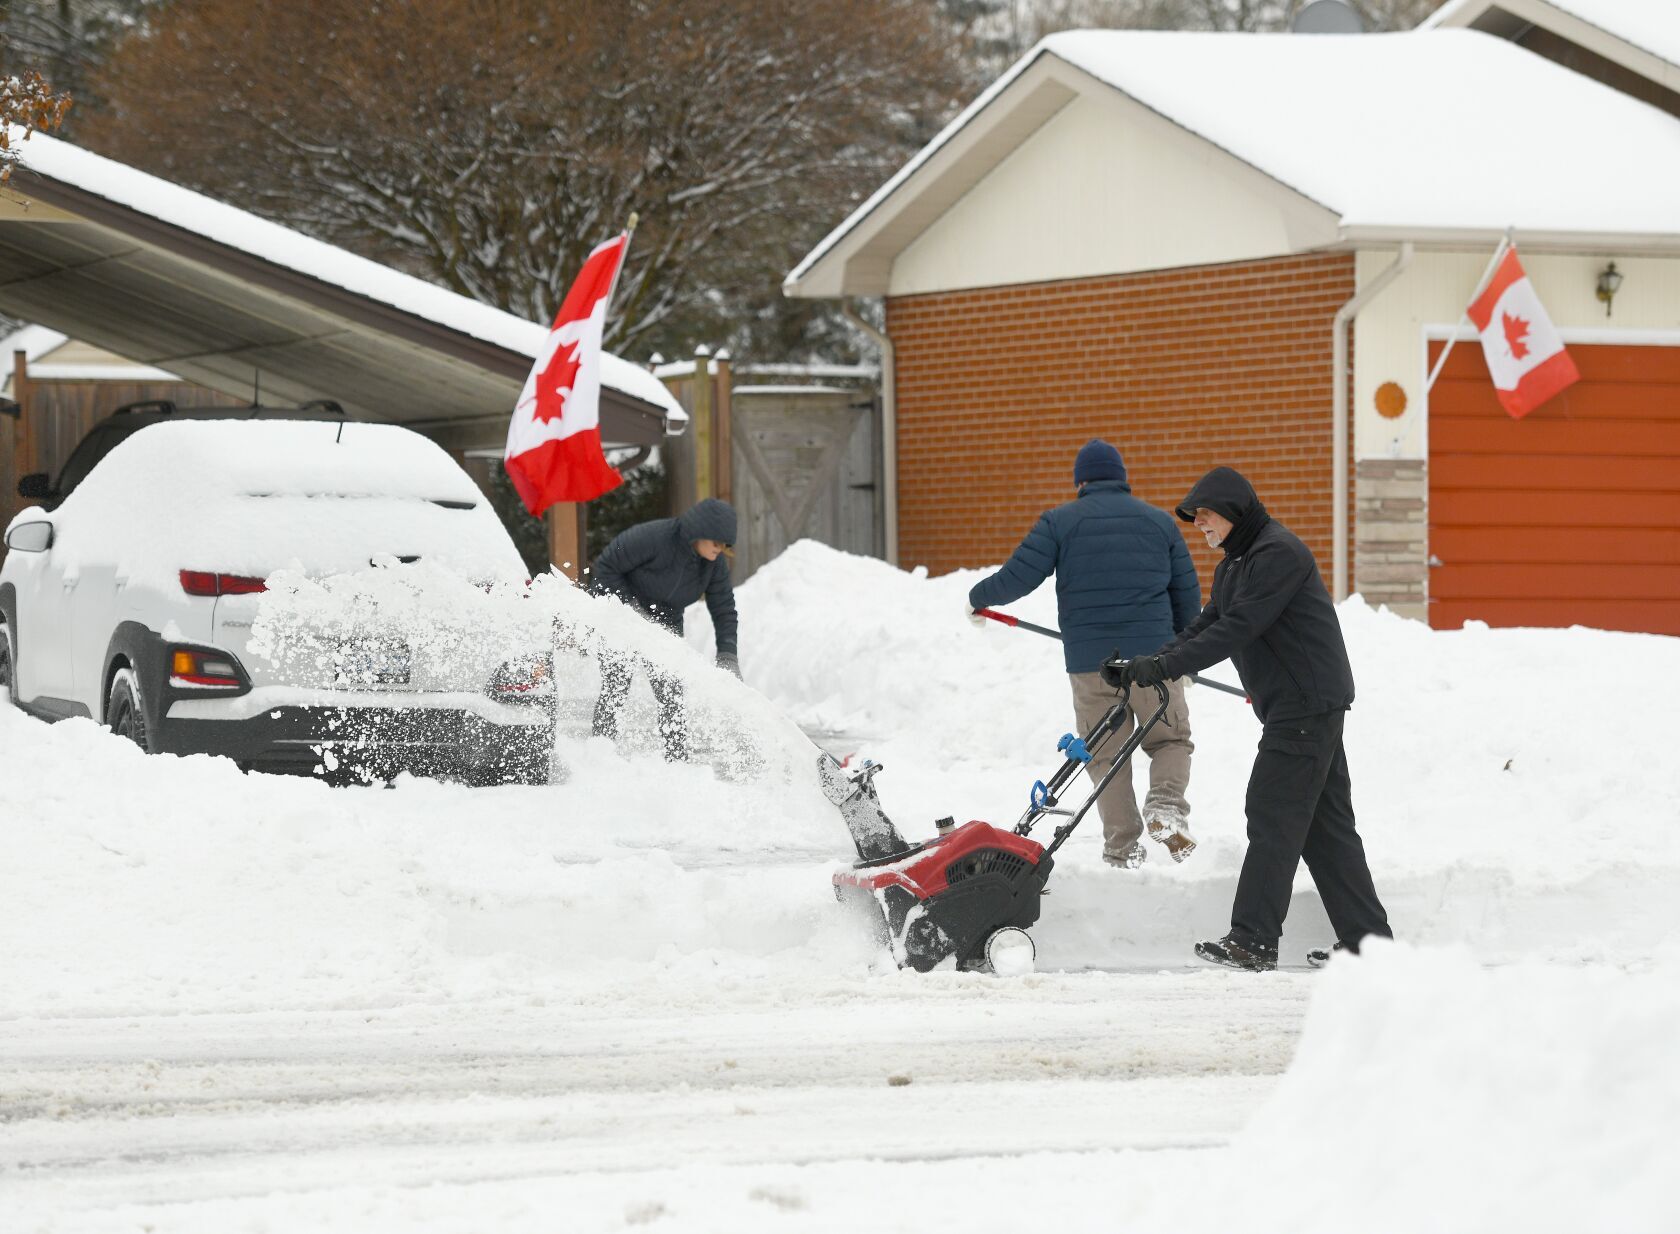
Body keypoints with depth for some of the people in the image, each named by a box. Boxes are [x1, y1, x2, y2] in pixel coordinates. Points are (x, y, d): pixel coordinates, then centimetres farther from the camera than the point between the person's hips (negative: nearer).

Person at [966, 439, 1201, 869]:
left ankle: (1123, 848, 6)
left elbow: (1017, 578, -3)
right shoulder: (1160, 521, 9)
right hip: (1154, 657, 1)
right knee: (1171, 739, 15)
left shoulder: (1059, 522, 1)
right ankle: (1166, 805, -12)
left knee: (1106, 755, 10)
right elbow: (1187, 594, 11)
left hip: (1090, 663, -1)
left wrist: (978, 599, 17)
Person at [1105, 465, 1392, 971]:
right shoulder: (1234, 564, 17)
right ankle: (1365, 936, 13)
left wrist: (1160, 667, -25)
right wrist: (1143, 665, 0)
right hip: (1299, 707, 10)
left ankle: (1253, 940, -10)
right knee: (1326, 825, 10)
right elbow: (1208, 626, 14)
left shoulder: (1279, 554, -16)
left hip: (1306, 706, -10)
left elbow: (1236, 630, -23)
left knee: (1273, 820, -10)